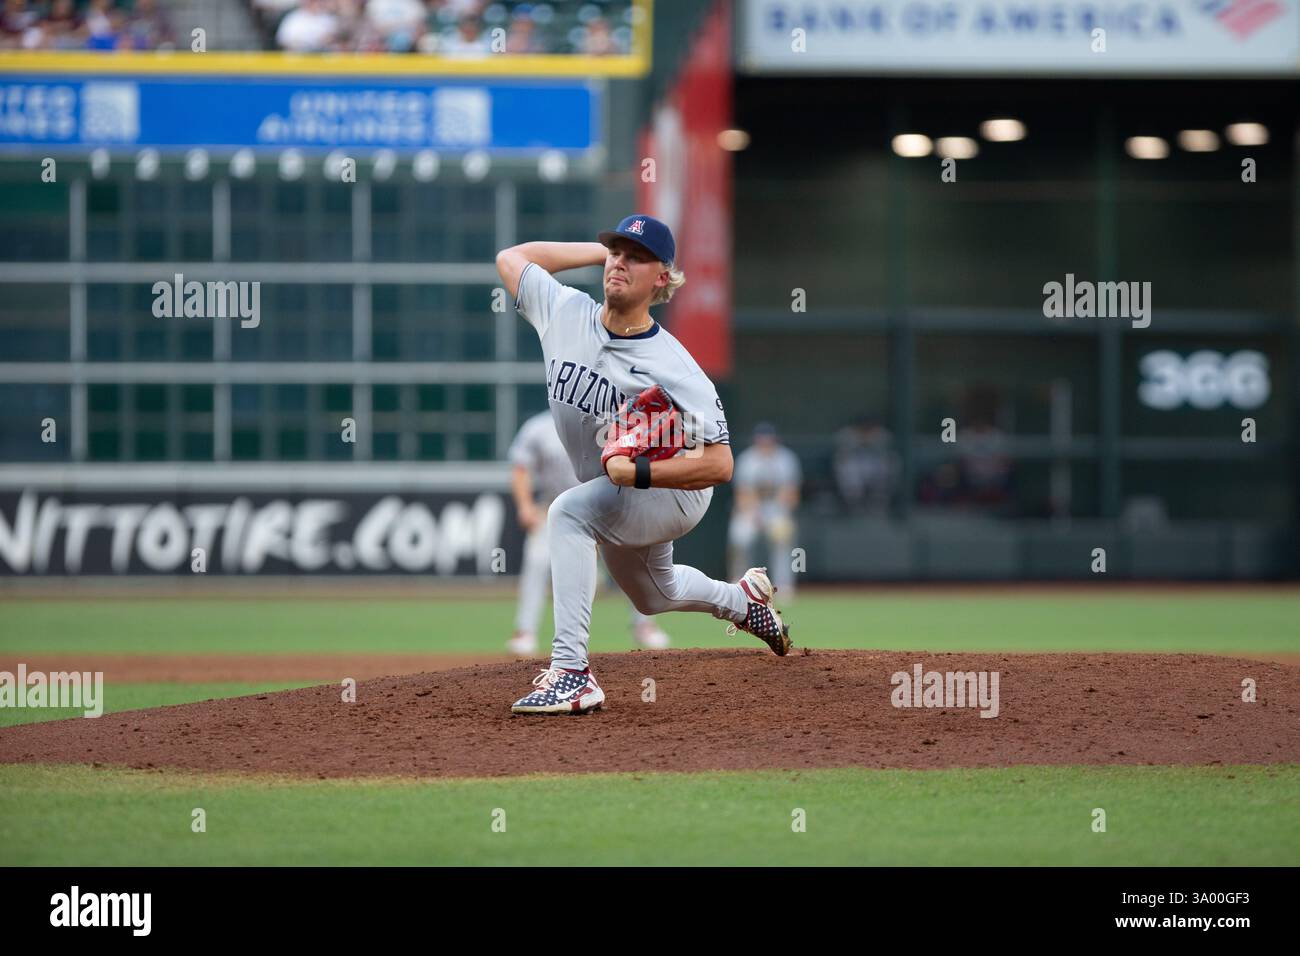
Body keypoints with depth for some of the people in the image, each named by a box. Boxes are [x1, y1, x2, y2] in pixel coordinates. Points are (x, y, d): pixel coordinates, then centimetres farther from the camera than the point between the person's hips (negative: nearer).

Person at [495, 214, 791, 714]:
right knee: (655, 594, 30)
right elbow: (510, 256, 0)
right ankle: (742, 599, 63)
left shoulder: (674, 369, -32)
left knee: (568, 513, -35)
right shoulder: (565, 313, -16)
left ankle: (572, 672, -39)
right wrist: (601, 250, -5)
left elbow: (719, 465, -32)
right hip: (610, 494, 7)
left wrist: (636, 473, -42)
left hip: (671, 491, -7)